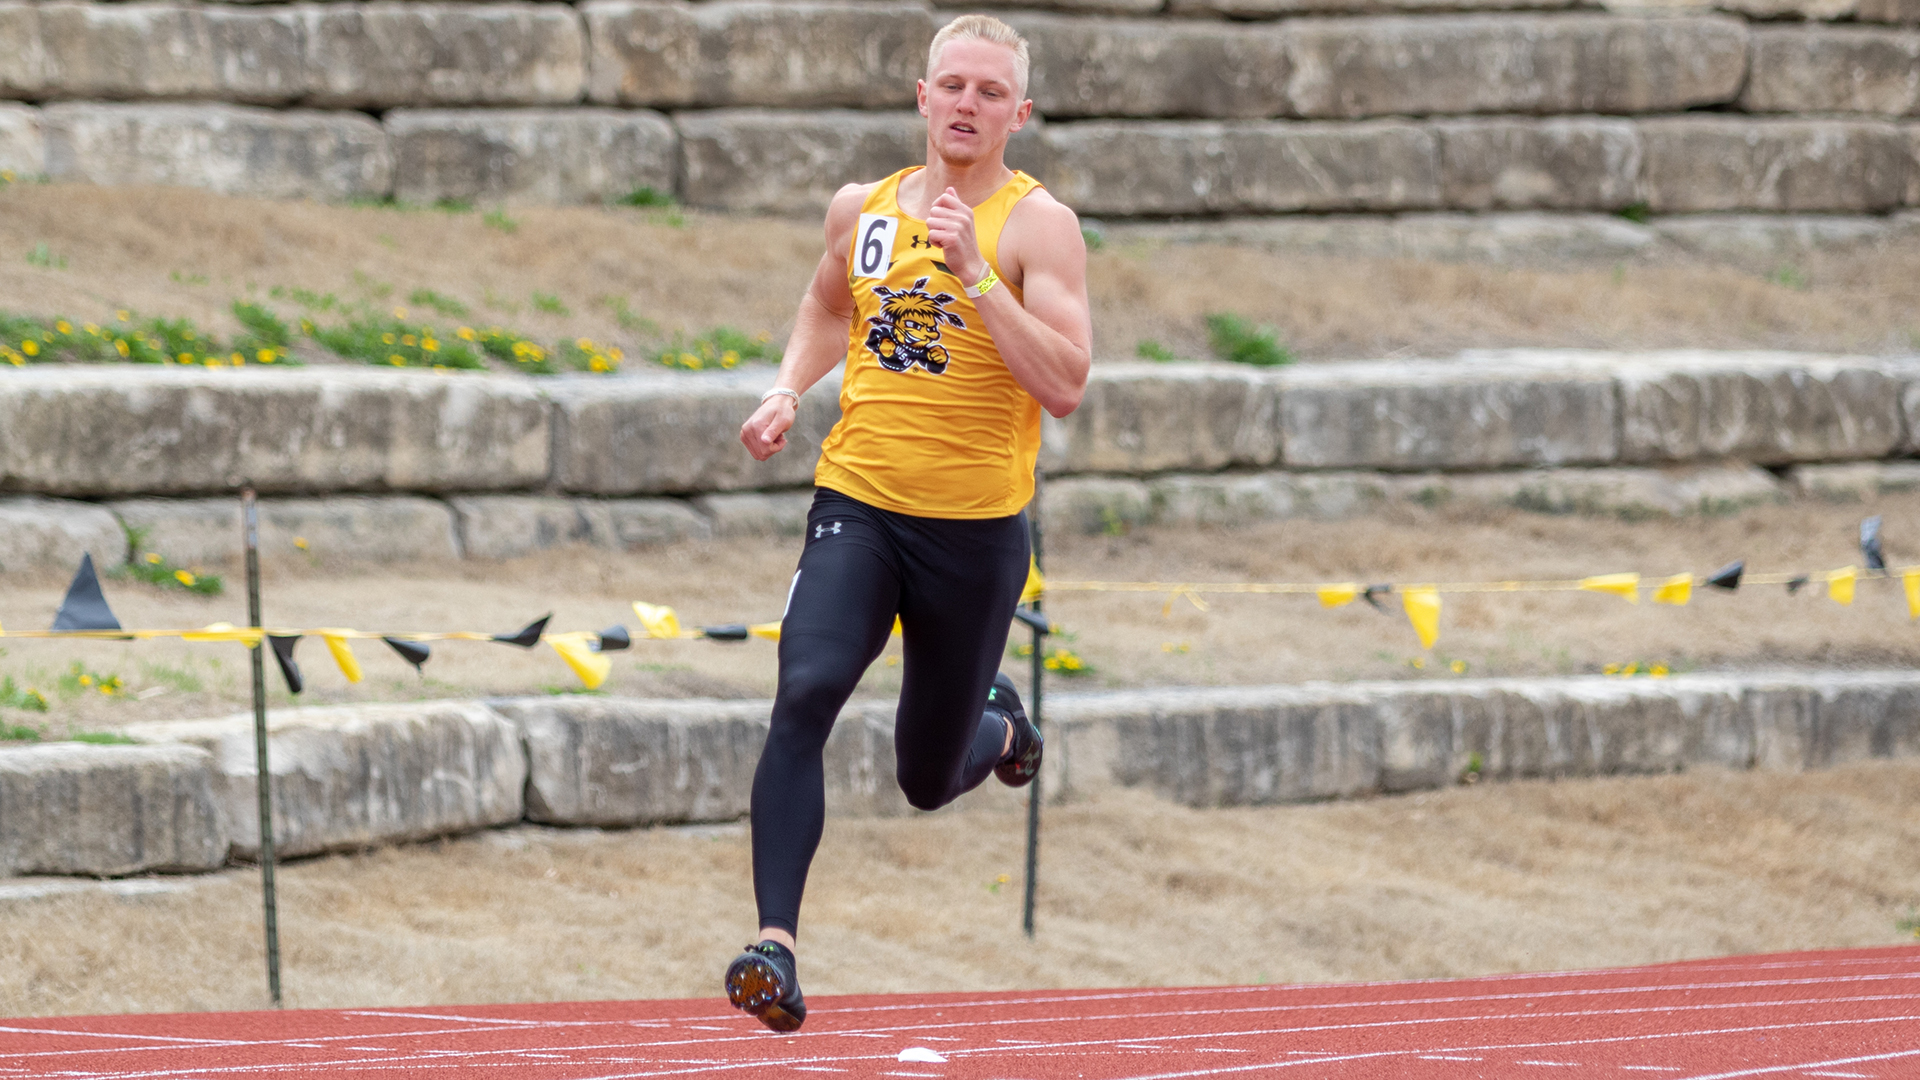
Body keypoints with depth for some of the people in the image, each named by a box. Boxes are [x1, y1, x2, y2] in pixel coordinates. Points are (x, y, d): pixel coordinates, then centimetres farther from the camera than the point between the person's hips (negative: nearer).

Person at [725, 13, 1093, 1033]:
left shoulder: (1037, 225, -8)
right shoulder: (862, 210, 6)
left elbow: (1066, 385, -19)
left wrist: (973, 273, -26)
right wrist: (788, 391, 9)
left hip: (976, 528, -2)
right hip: (856, 503, 2)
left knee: (928, 780, 12)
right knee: (804, 695, -24)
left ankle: (995, 720, 50)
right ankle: (775, 944, -28)